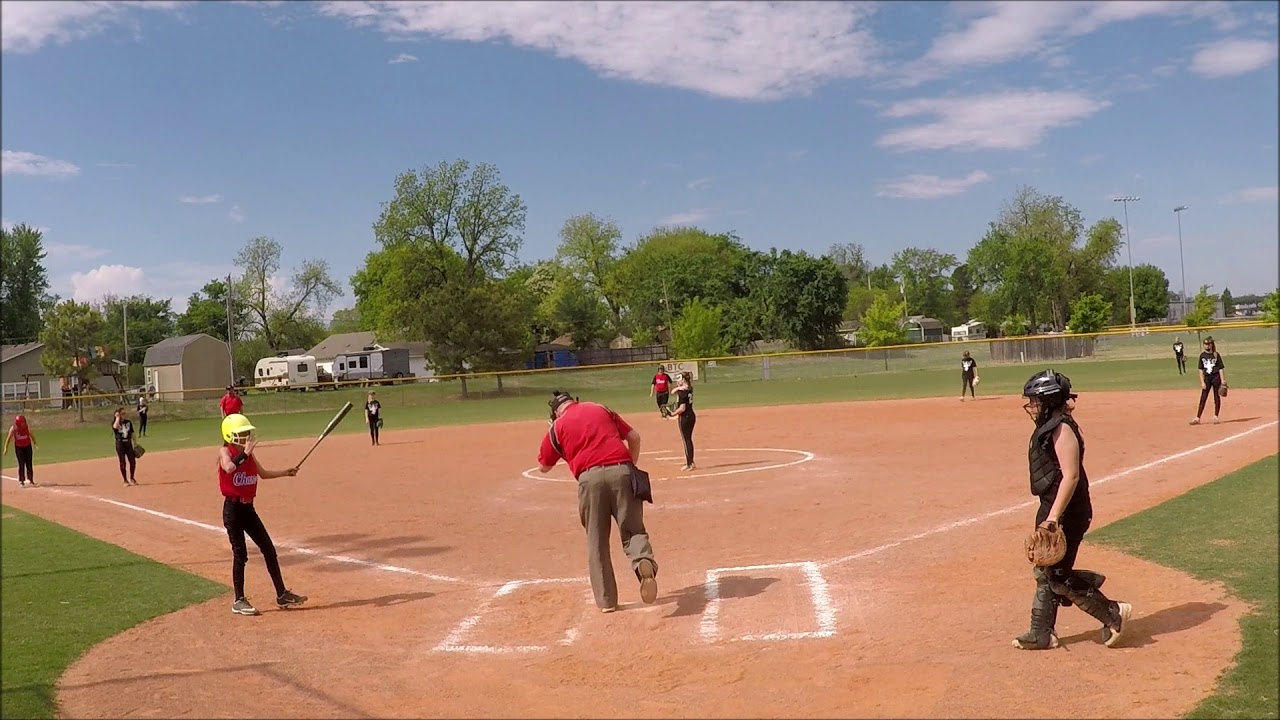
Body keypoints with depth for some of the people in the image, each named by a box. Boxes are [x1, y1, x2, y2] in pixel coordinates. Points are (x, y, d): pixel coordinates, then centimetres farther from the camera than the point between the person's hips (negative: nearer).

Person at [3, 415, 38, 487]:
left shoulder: (27, 427, -14)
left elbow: (31, 435, -2)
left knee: (29, 464, 4)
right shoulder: (13, 428, -17)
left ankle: (31, 480, 14)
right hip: (19, 448, -1)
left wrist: (35, 444, -9)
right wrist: (6, 448, -15)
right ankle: (21, 481, 5)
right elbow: (8, 438, -12)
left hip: (27, 446, 1)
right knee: (21, 465, -5)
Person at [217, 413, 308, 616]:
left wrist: (286, 472, 15)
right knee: (240, 554, -2)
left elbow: (263, 473, 22)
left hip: (248, 508, 7)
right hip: (233, 508, -7)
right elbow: (229, 468, -35)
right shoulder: (225, 451, -12)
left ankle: (282, 595, 17)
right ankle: (239, 601, 11)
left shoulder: (249, 454, 8)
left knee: (269, 550, 9)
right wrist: (245, 454, -36)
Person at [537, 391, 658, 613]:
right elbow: (634, 437, 18)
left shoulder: (557, 427, 15)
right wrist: (631, 465, 27)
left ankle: (606, 600, 11)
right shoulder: (602, 409, 22)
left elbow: (543, 467, 22)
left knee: (596, 541, 11)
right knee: (633, 530, 8)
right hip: (621, 471, 1)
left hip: (590, 477, -1)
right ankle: (643, 561, -25)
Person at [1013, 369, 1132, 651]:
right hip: (1052, 509, 10)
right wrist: (1049, 514, 20)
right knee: (1044, 572, 14)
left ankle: (1113, 614, 11)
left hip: (1066, 512, -10)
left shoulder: (1062, 429, -18)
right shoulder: (1048, 427, 11)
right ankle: (1041, 633, 24)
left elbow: (1071, 476, -24)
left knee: (1057, 576, -4)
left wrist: (1054, 516, -28)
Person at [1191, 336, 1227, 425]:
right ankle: (1197, 418, 0)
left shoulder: (1216, 355, -2)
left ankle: (1216, 417, 13)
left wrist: (1223, 382, -8)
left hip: (1216, 377, -2)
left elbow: (1221, 368, -3)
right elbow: (1201, 370, 6)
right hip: (1207, 378, 2)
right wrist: (1202, 382, -1)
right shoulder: (1202, 355, 5)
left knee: (1217, 397, 4)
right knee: (1203, 398, 1)